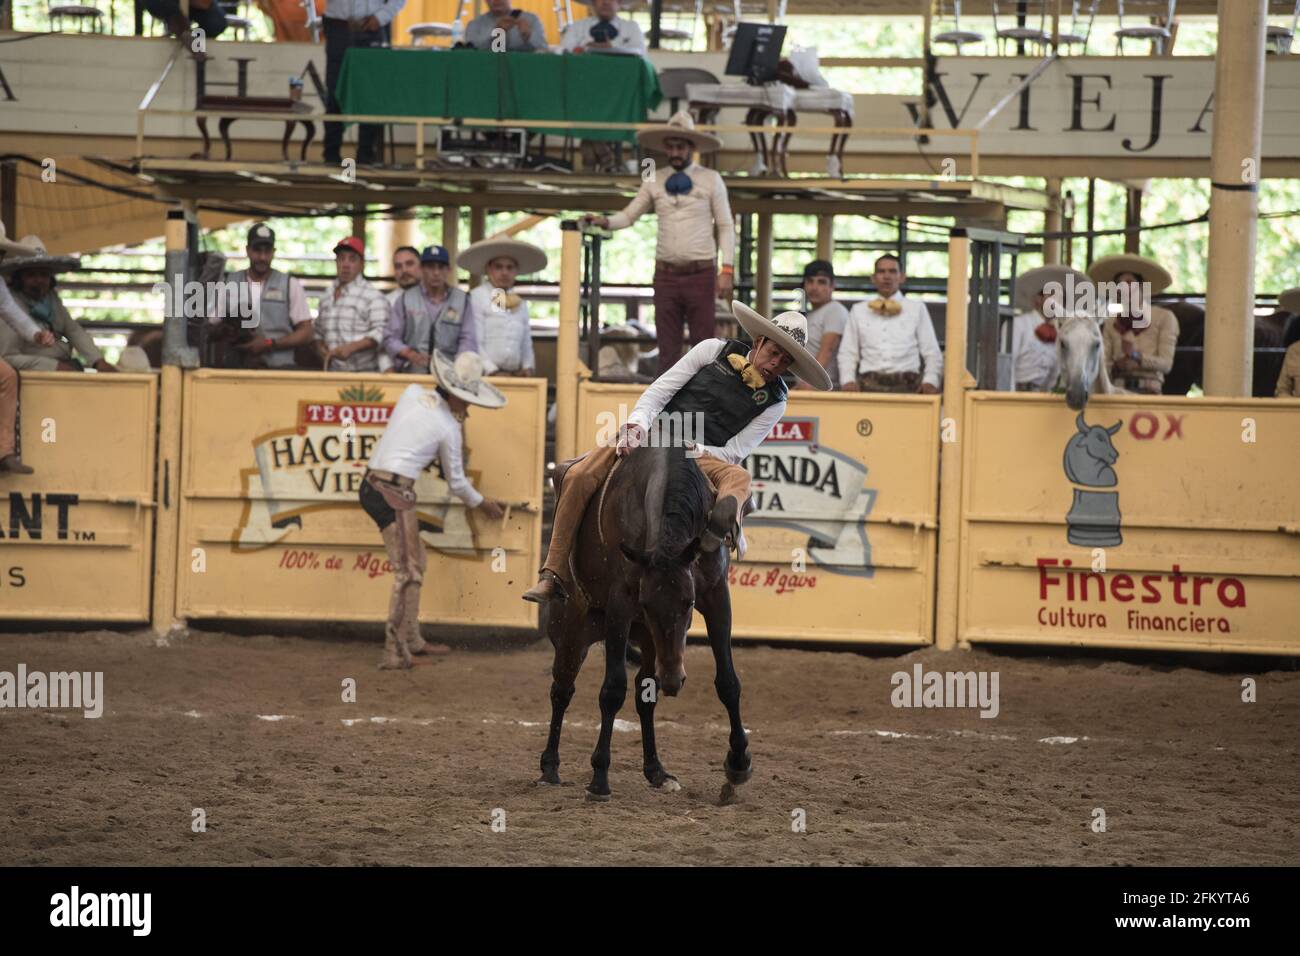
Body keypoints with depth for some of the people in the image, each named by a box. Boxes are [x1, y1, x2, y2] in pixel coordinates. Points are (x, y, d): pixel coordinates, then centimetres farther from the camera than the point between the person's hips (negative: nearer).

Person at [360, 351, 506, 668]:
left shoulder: (413, 392, 8)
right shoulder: (449, 428, -5)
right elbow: (456, 482, 7)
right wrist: (483, 504, 25)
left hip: (372, 485, 8)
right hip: (393, 491, -8)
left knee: (417, 560, 19)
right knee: (407, 572, -13)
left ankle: (412, 639, 24)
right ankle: (394, 651, -23)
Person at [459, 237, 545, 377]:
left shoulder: (520, 303, 18)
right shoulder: (476, 298, -2)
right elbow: (474, 343, -7)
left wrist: (527, 367, 3)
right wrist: (492, 371, -12)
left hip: (516, 374, 5)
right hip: (486, 375, -5)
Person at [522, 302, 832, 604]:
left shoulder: (774, 403, 7)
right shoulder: (716, 350, 8)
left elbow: (733, 453, 1)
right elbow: (659, 390, 4)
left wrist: (690, 448, -17)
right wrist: (638, 423, -15)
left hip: (703, 455, -1)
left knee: (738, 477, -36)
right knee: (579, 476, -21)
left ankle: (723, 522, -72)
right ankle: (554, 576, -20)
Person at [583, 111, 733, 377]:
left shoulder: (710, 180, 2)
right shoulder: (655, 181, 8)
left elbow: (726, 226, 1)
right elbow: (629, 215, 9)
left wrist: (727, 270, -7)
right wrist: (606, 222, -12)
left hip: (701, 274, -3)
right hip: (666, 273, 3)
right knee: (668, 349, 5)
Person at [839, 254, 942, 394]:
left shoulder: (917, 308, 13)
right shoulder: (858, 311, 18)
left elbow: (932, 353, 10)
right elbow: (848, 353, 15)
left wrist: (930, 381, -8)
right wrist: (848, 381, -3)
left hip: (906, 384, 0)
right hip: (870, 383, 0)